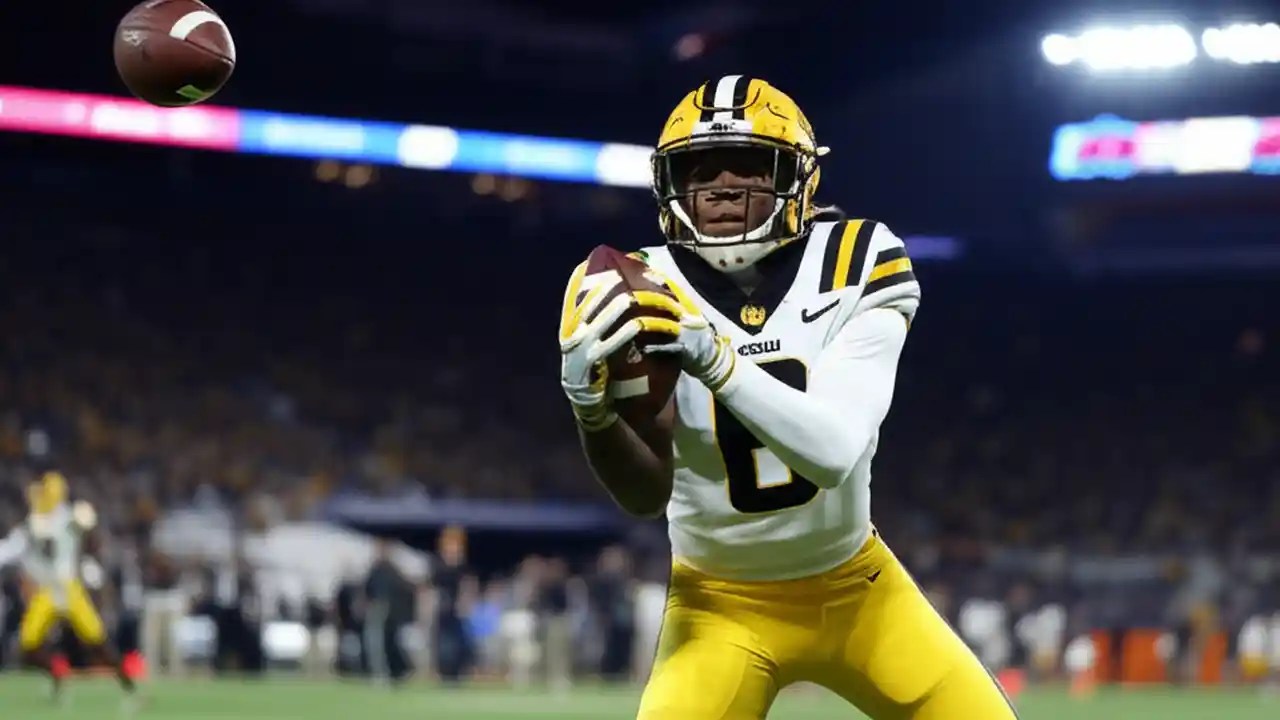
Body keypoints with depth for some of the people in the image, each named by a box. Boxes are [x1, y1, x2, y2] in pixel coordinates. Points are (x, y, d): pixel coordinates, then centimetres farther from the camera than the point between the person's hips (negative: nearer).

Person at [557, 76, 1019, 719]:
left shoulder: (854, 267, -15)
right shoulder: (648, 296, -14)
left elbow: (834, 451, -29)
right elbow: (647, 493, -23)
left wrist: (714, 359, -44)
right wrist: (592, 406, -44)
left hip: (853, 586, 2)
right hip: (719, 601, -1)